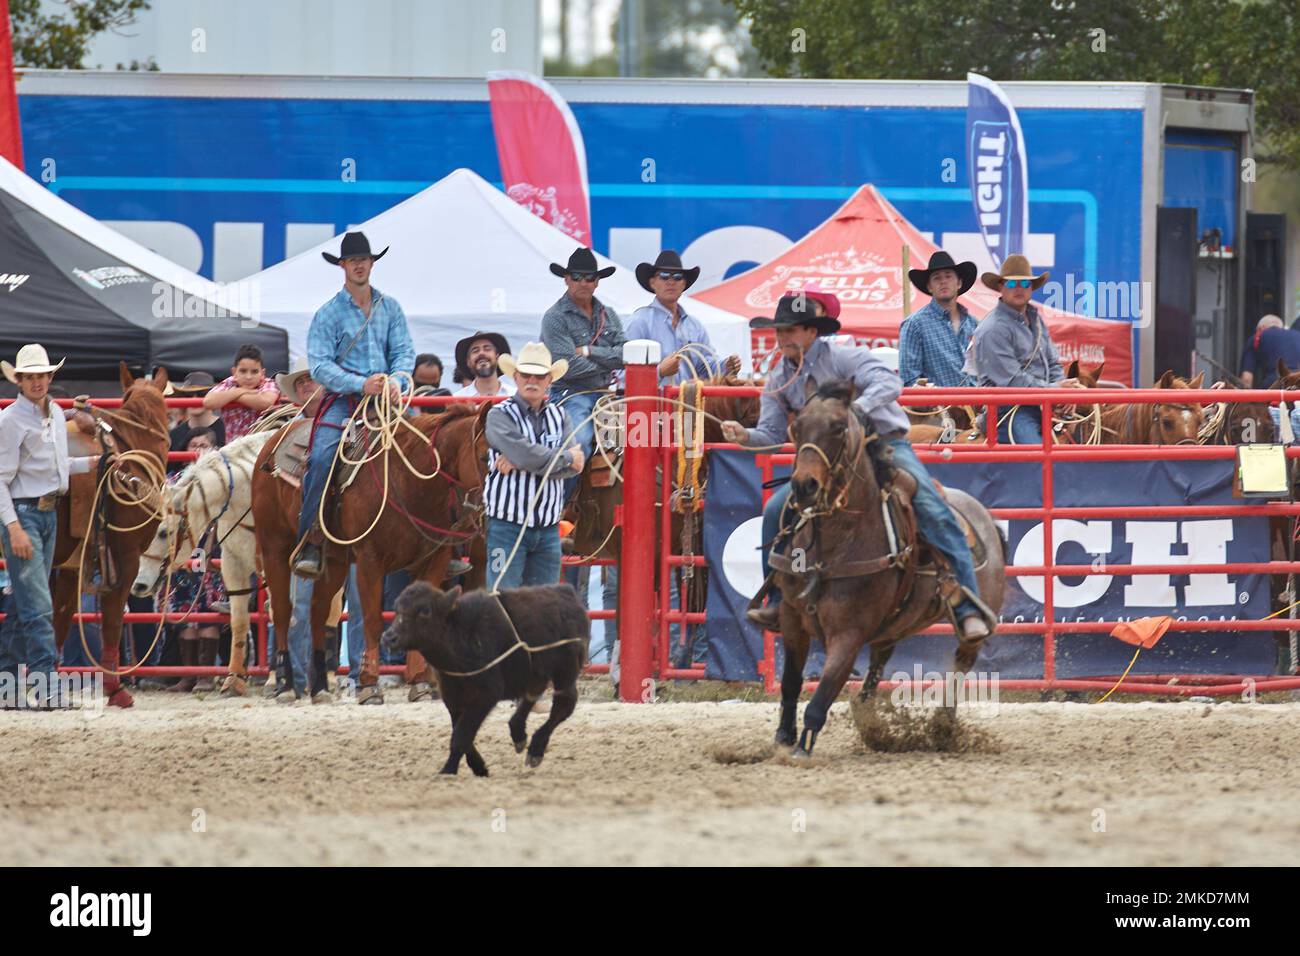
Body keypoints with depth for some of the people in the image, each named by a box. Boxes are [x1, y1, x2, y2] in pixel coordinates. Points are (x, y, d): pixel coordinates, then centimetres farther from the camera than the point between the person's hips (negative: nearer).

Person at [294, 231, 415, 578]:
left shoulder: (390, 308, 14)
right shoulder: (328, 315, 2)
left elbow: (404, 351, 9)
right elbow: (319, 366, -7)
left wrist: (395, 381, -13)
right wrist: (361, 384, -19)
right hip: (342, 399, -3)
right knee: (322, 458, -27)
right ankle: (310, 542, -23)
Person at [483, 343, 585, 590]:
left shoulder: (559, 415, 11)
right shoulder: (500, 415, -3)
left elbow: (576, 465, -4)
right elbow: (526, 455, -19)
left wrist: (520, 463, -14)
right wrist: (567, 458, -4)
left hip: (548, 530, 5)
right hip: (507, 525, -5)